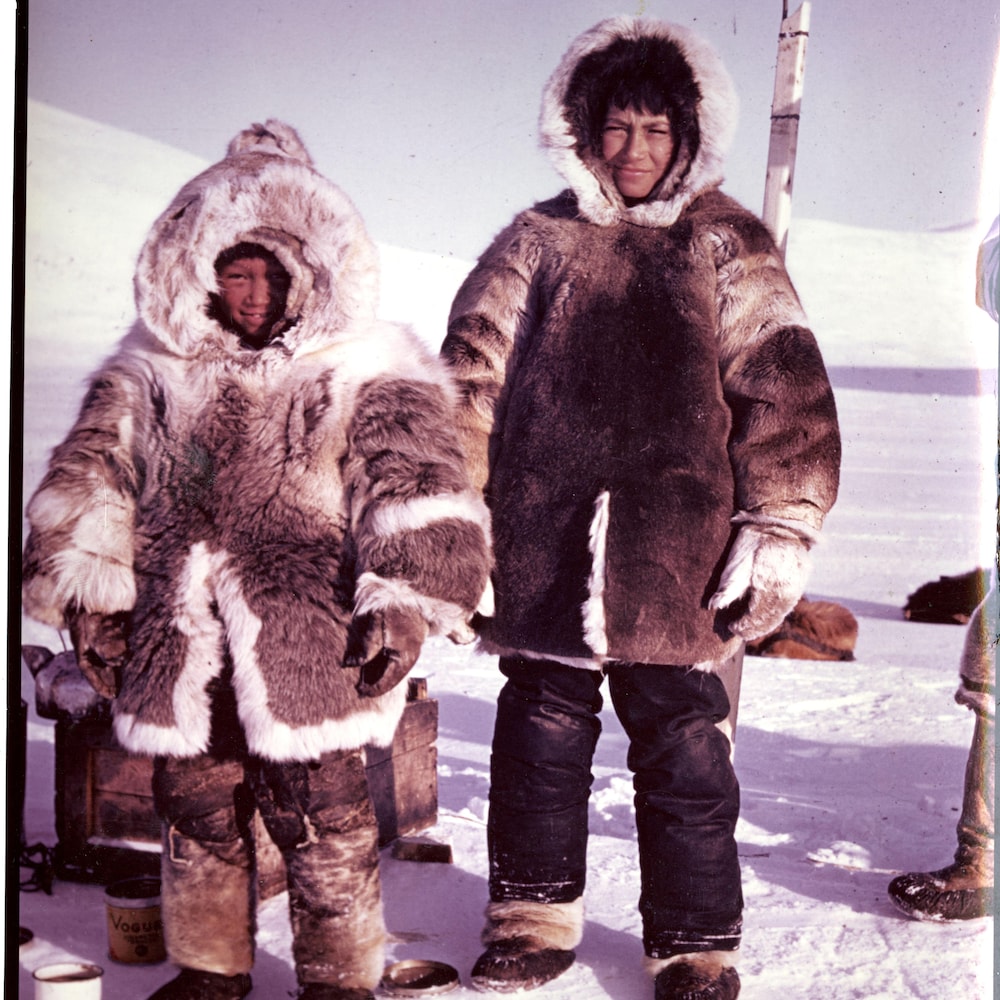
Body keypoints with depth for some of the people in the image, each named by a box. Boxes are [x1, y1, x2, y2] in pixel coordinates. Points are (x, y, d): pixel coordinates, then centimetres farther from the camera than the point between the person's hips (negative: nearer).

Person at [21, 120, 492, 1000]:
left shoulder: (370, 379, -1)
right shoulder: (149, 377, 9)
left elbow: (418, 488, -5)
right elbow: (88, 481, 13)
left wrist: (402, 602, -14)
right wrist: (90, 595, 8)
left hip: (310, 654, -4)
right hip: (180, 651, 4)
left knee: (324, 825, 0)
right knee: (195, 814, 15)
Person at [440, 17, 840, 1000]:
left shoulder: (726, 246, 7)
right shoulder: (536, 242, 10)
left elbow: (782, 389, 1)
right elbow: (471, 377, 8)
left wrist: (780, 525, -7)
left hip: (676, 562, -1)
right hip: (541, 550, 2)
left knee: (684, 753, 5)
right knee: (540, 736, 11)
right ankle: (535, 918, 31)